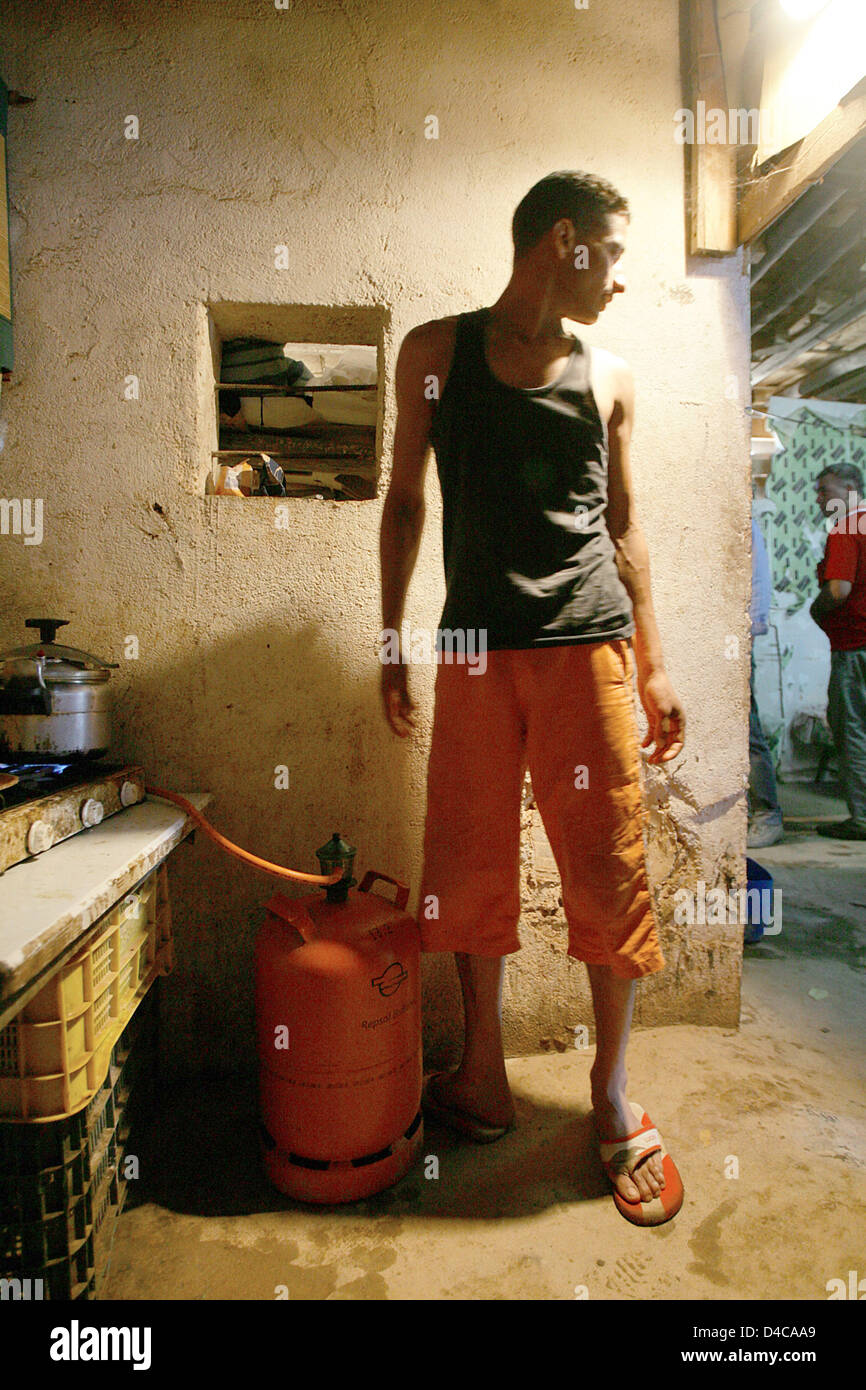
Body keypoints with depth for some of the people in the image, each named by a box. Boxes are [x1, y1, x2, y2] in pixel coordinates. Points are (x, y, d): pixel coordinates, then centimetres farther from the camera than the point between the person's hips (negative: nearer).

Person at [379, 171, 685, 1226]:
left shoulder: (608, 376, 13)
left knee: (609, 872, 1)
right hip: (477, 652, 0)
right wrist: (389, 648, 6)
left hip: (588, 646, 1)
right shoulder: (437, 351, 10)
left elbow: (624, 528, 14)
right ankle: (483, 1080, 27)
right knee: (470, 869, 6)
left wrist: (653, 664, 9)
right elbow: (404, 502, 10)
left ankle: (612, 1098, 21)